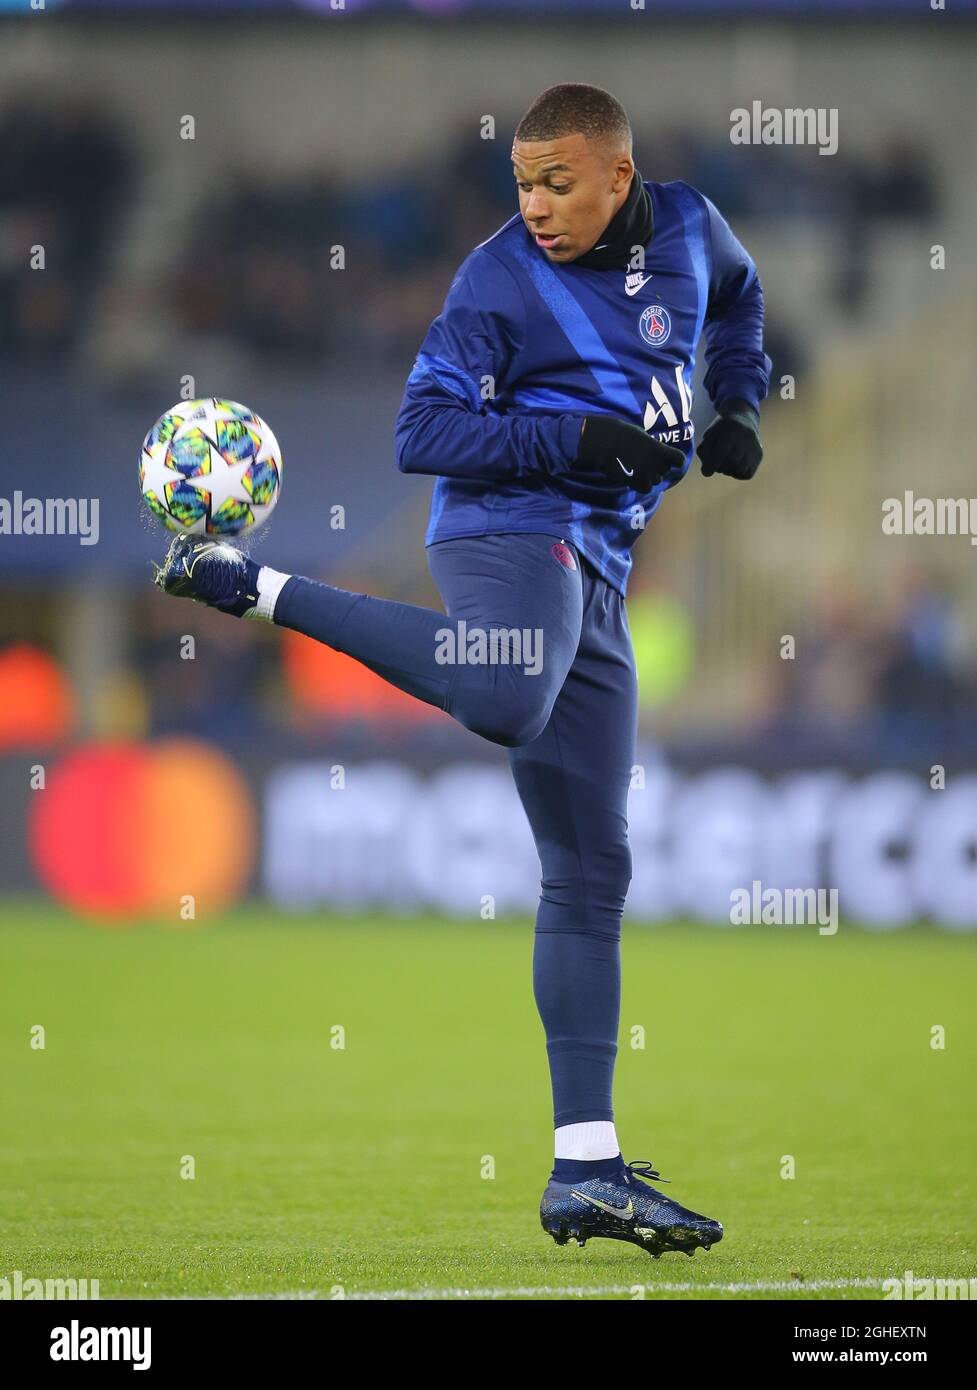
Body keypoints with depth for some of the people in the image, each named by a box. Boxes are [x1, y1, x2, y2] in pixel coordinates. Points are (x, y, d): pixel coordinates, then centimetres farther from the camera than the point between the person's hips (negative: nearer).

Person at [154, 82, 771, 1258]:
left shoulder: (688, 229, 12)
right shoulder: (500, 279, -5)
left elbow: (736, 296, 36)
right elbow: (422, 432, -10)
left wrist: (736, 404, 19)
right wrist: (578, 435, -19)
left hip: (593, 571, 7)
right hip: (508, 527, -7)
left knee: (590, 872, 4)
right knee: (506, 700, -43)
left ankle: (586, 1170, 4)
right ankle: (254, 586, -27)